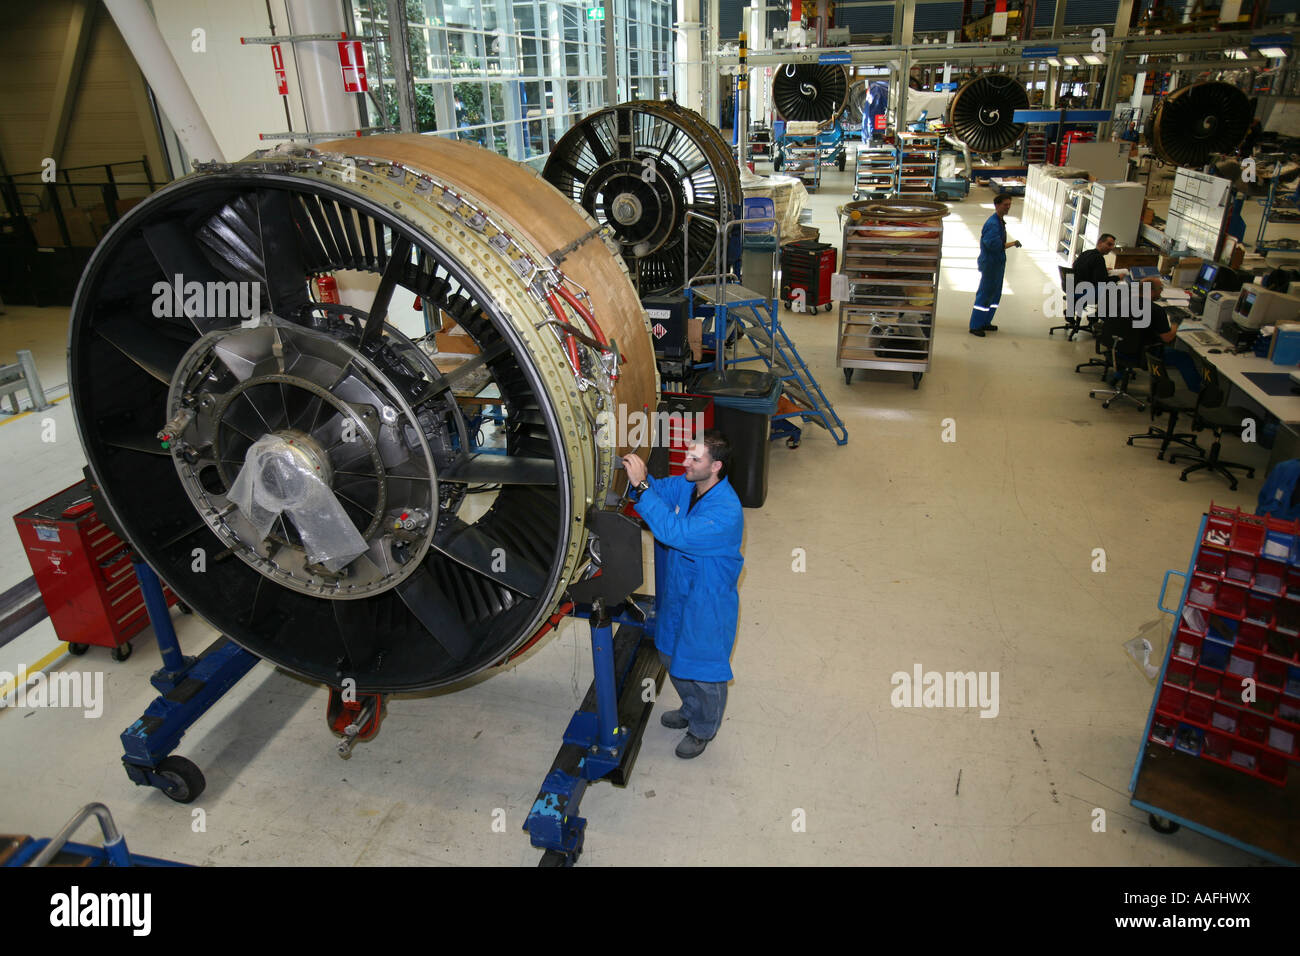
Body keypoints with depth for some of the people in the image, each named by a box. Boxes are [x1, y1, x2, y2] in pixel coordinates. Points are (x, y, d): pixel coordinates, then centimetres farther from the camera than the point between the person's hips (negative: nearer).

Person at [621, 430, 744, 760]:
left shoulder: (726, 510, -34)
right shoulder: (686, 486, -9)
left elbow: (677, 533, -44)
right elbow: (659, 489, 7)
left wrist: (641, 486, -45)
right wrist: (639, 474, -16)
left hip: (707, 606, -8)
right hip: (677, 594, 8)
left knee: (703, 671, 15)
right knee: (673, 658, 27)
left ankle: (704, 730, 43)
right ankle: (690, 711, 54)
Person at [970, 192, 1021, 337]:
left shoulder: (1000, 221, 11)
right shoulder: (992, 223, -21)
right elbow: (994, 245, -27)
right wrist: (1013, 244, -18)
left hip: (998, 264, 10)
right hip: (990, 264, -10)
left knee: (995, 293, 16)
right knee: (985, 294, -5)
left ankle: (985, 322, 26)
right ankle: (975, 326, 1)